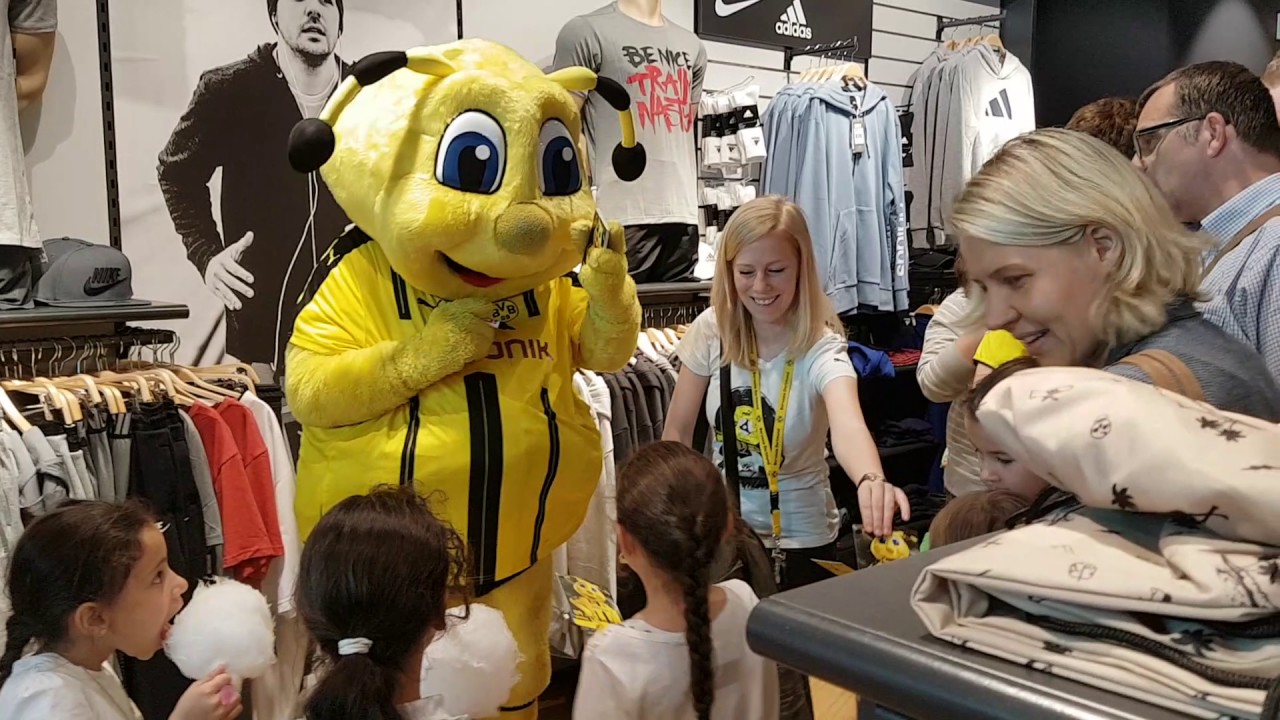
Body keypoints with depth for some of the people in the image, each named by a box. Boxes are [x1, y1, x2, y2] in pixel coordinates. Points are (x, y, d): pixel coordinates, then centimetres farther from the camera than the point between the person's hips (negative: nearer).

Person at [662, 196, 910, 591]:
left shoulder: (822, 348, -21)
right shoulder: (711, 330, -12)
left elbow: (848, 426, -43)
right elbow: (677, 431, -2)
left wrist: (872, 481, -63)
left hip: (800, 537, -2)